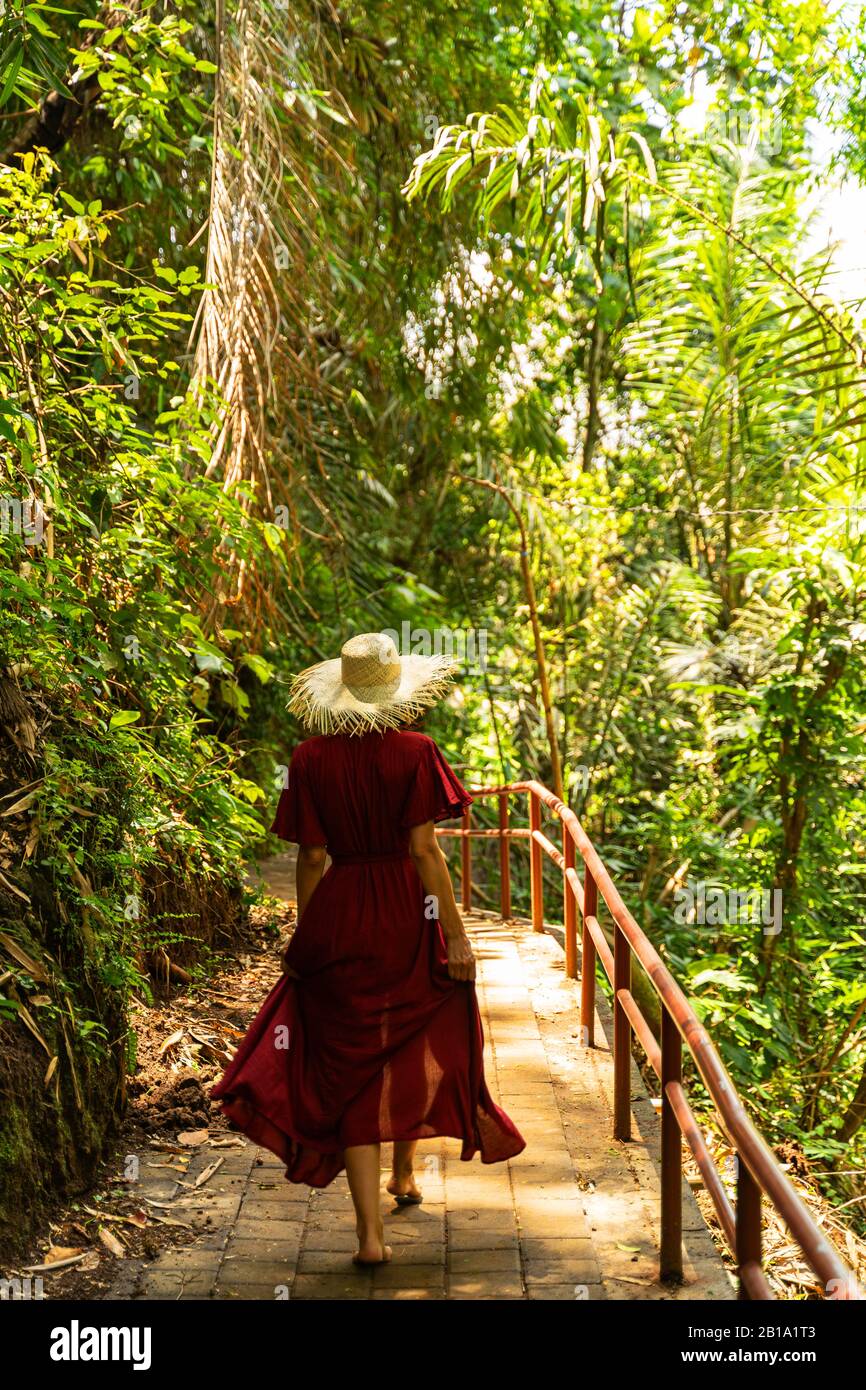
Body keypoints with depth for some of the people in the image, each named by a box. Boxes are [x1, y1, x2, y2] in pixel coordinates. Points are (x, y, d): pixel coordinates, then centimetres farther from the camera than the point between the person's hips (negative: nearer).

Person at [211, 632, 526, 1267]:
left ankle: (371, 1231, 4)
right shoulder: (414, 752, -9)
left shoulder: (311, 759, -4)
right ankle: (405, 1173, 42)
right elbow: (424, 848, -12)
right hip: (409, 918, 0)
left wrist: (305, 939, 8)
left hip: (340, 921, 1)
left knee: (352, 1068, 6)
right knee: (415, 1046, 23)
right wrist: (456, 934, -8)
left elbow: (311, 857, -2)